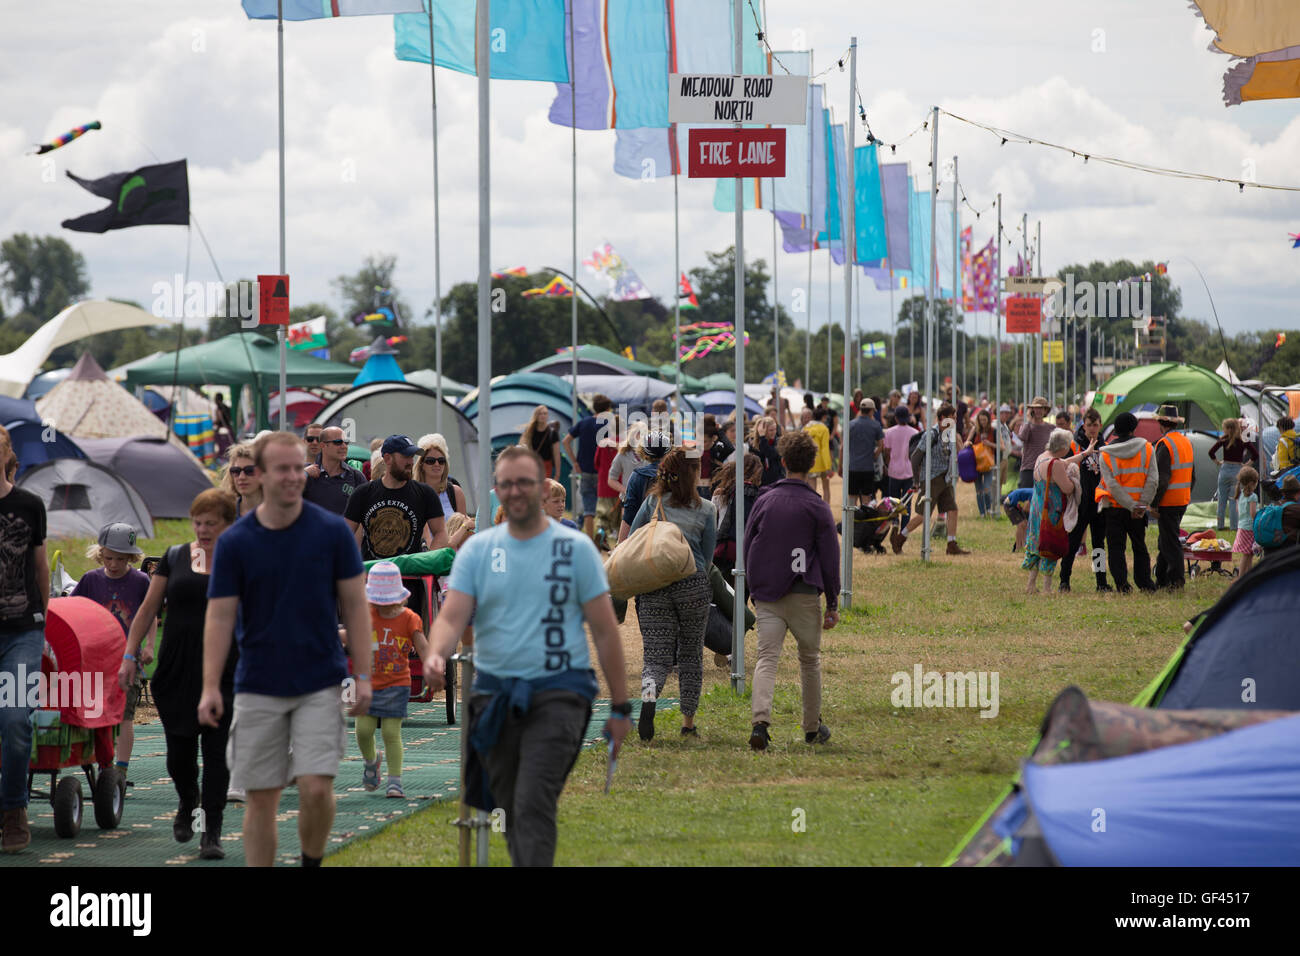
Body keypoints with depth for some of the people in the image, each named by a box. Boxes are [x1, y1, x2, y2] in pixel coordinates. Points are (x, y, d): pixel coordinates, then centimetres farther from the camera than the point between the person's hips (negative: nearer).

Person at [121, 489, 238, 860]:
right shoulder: (175, 558, 8)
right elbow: (149, 608, 10)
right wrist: (130, 654, 4)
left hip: (223, 672, -2)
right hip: (176, 671, 2)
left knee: (216, 751, -5)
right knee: (179, 749, 6)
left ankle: (212, 833, 0)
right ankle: (187, 802, 37)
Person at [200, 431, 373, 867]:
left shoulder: (333, 532, -3)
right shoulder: (235, 542, -3)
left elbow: (354, 605, 1)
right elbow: (220, 617, -2)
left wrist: (362, 676, -4)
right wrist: (210, 688, -11)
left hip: (320, 685, -1)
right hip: (258, 691, 1)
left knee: (316, 789, -12)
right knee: (261, 798, 3)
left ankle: (312, 863, 13)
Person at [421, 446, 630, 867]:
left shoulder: (575, 548, 1)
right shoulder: (477, 549, 8)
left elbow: (604, 630, 3)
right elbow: (452, 615, -3)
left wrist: (619, 707, 0)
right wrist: (436, 655, -26)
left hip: (557, 693, -4)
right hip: (493, 694, 4)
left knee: (533, 805, -18)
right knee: (510, 811, 9)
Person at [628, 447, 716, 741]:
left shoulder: (652, 503, 3)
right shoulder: (706, 510, 2)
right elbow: (708, 555, 7)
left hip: (653, 585, 0)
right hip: (693, 585, 0)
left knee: (656, 654, -1)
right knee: (691, 654, 14)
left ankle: (648, 695, -33)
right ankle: (688, 722, 18)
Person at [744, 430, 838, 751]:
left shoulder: (764, 502, 7)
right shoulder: (816, 507, -2)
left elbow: (747, 550, 12)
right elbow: (830, 559, -3)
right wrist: (832, 604, 4)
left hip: (766, 595, 2)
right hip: (804, 595, -2)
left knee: (766, 659, -5)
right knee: (810, 660, 14)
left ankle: (760, 721, -27)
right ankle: (813, 727, 24)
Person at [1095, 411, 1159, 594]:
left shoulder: (1106, 454, -5)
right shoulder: (1146, 449, -4)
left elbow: (1112, 484, -13)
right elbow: (1152, 479, -10)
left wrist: (1132, 506, -12)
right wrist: (1141, 505, -7)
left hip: (1114, 508, -1)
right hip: (1138, 508, 1)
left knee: (1115, 548, 6)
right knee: (1140, 546, 16)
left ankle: (1122, 584, -3)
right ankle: (1145, 583, 16)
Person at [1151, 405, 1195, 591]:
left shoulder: (1165, 444, -15)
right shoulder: (1186, 442, 12)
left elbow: (1161, 478, -19)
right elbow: (1191, 474, 18)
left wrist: (1154, 504, -16)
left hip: (1168, 502, -9)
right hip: (1183, 500, 9)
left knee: (1170, 543, -4)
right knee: (1165, 542, 16)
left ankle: (1176, 581, -4)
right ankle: (1161, 580, 21)